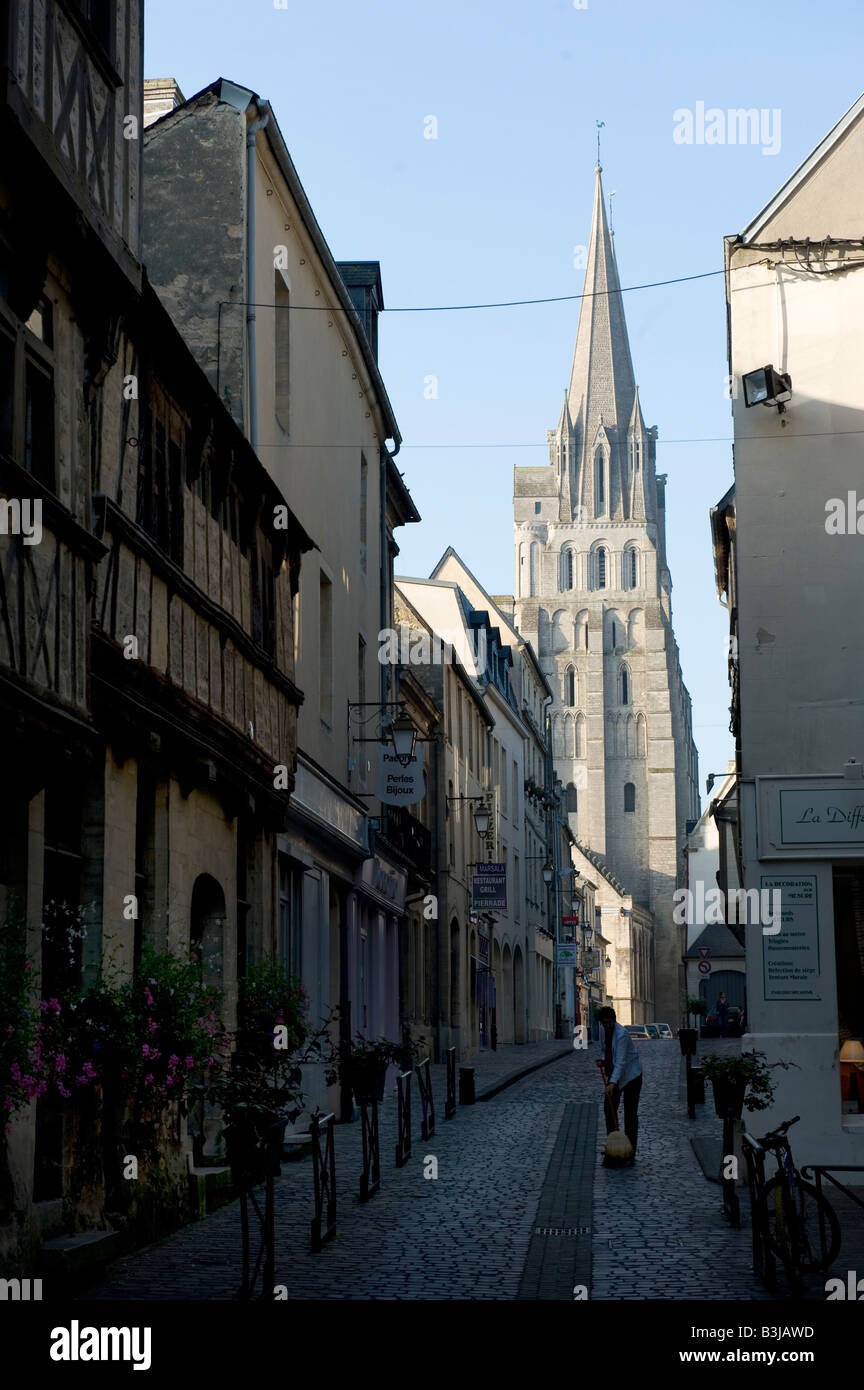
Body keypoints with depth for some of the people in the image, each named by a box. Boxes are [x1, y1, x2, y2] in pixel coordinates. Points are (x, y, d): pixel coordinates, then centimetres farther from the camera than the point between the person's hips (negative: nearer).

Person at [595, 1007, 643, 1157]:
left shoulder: (622, 1034, -26)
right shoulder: (603, 1030, -1)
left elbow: (621, 1061, -32)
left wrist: (613, 1082, -40)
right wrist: (603, 1060, -3)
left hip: (630, 1074, -8)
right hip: (614, 1074, 8)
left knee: (630, 1113, -5)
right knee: (609, 1109, 5)